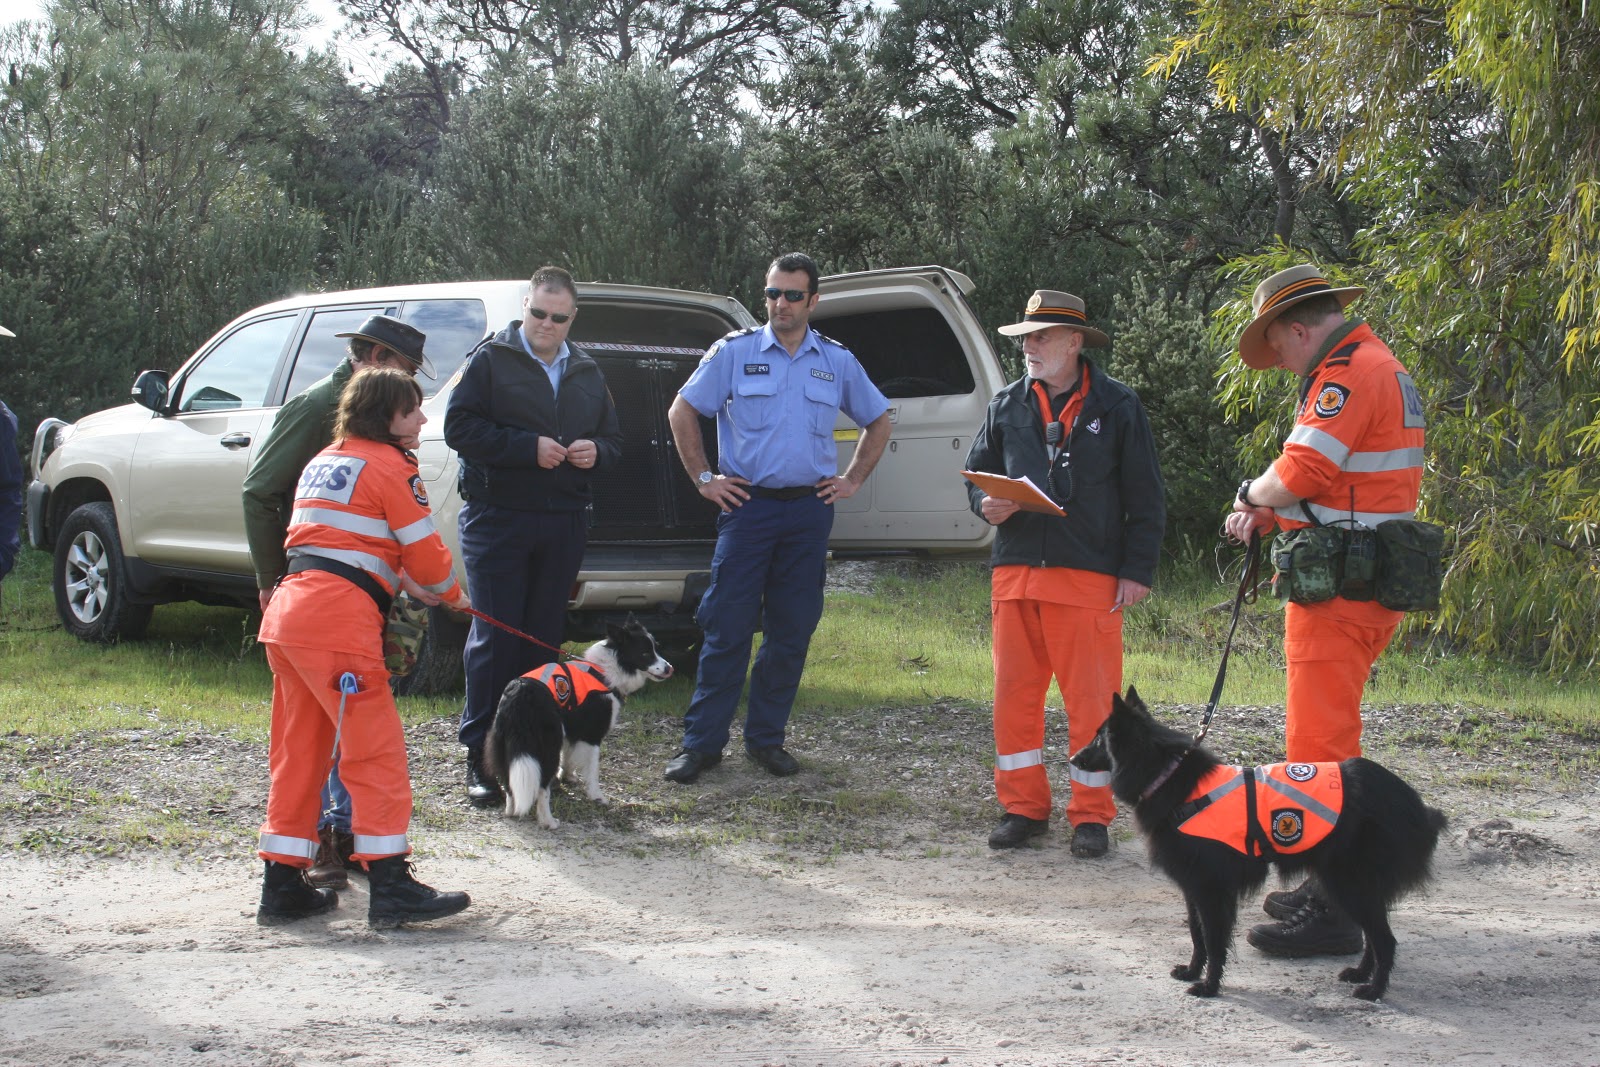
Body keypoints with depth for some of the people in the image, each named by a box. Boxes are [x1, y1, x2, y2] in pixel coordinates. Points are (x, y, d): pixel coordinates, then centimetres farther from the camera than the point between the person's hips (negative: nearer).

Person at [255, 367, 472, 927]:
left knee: (299, 751, 13)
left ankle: (282, 884, 16)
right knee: (377, 749, -6)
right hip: (339, 617, -9)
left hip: (288, 611, 9)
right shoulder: (390, 466, -2)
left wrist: (412, 587, 19)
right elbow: (425, 553, -2)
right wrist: (451, 594, 17)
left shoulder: (325, 461, 24)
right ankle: (391, 888, -8)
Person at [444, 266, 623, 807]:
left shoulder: (587, 374, 17)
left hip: (563, 523, 5)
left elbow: (614, 441, 22)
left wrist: (595, 452, -3)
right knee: (495, 637, -7)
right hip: (496, 520, -5)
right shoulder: (490, 361, 1)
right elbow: (459, 427, -9)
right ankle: (482, 757, -2)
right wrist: (528, 447, -18)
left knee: (545, 637, 7)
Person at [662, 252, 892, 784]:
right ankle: (701, 741, 1)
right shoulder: (735, 351, 2)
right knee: (727, 626, -5)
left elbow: (878, 421, 21)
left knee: (792, 631, 5)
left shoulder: (837, 361, 9)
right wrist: (703, 478, 1)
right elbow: (682, 411, 6)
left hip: (810, 509, 3)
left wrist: (853, 480, 11)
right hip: (748, 503, -3)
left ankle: (766, 738, 16)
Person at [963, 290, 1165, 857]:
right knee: (1014, 693, 5)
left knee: (1092, 700, -1)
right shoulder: (1006, 405, 12)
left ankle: (1091, 815, 10)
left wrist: (1138, 570, -3)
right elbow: (976, 471, 20)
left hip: (1089, 577, -3)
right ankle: (1023, 806, 17)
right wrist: (986, 505, -3)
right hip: (1016, 572, 4)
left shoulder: (1116, 406, 3)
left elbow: (1146, 498, 4)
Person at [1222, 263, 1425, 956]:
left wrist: (1251, 493, -1)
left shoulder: (1348, 373, -15)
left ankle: (1333, 915, -8)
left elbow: (1295, 477, -22)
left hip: (1340, 587, -11)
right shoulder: (1378, 366, 20)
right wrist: (1264, 516, 10)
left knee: (1319, 743, -10)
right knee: (1334, 738, 18)